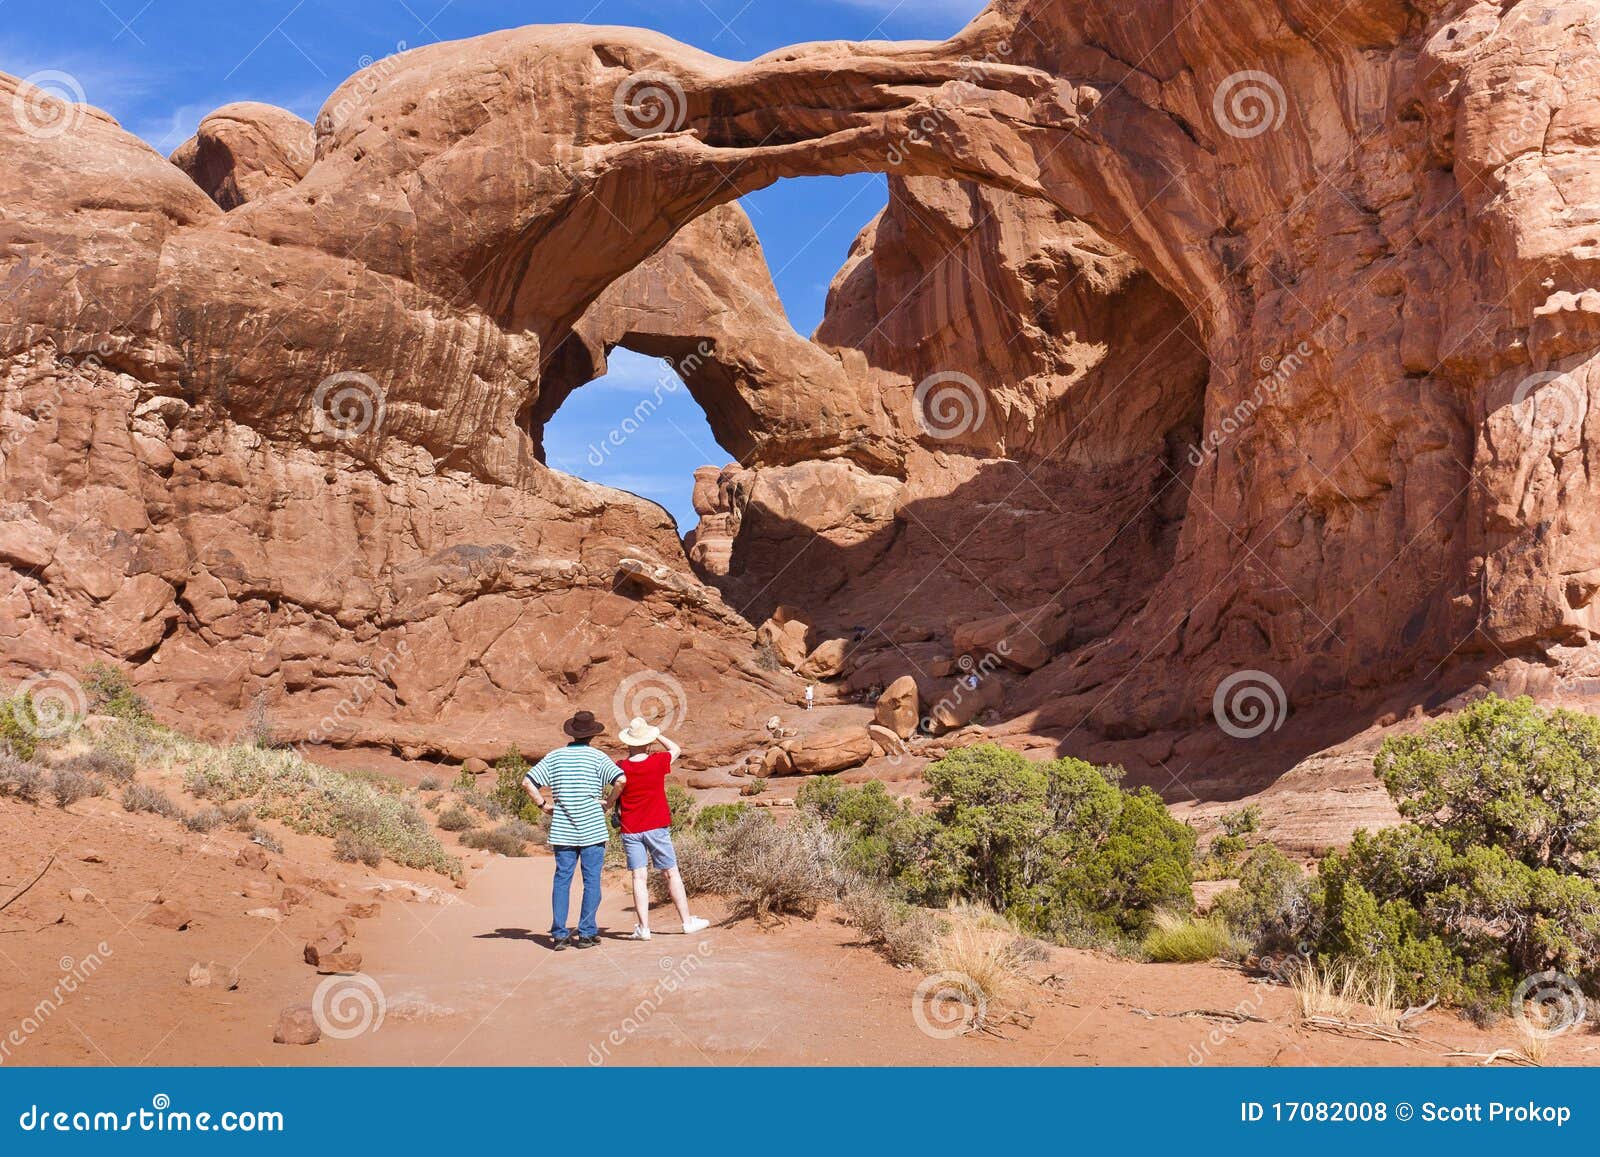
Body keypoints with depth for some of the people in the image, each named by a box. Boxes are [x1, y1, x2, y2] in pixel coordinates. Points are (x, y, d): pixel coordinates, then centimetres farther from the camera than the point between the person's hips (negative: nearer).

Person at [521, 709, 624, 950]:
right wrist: (609, 801, -3)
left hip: (562, 831, 3)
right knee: (592, 881, 4)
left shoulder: (555, 756, 4)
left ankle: (559, 934, 6)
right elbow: (620, 780, -18)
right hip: (592, 829, -3)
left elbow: (527, 782, -1)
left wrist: (543, 804, 7)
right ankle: (587, 933, 5)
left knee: (562, 880, 8)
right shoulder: (596, 757, -4)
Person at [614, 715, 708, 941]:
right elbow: (675, 749, 13)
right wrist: (657, 735, 14)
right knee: (672, 873, 8)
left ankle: (643, 927, -1)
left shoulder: (621, 767, -5)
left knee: (639, 878, 2)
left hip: (630, 830, 1)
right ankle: (687, 922, 13)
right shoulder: (657, 762, -7)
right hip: (657, 827, -1)